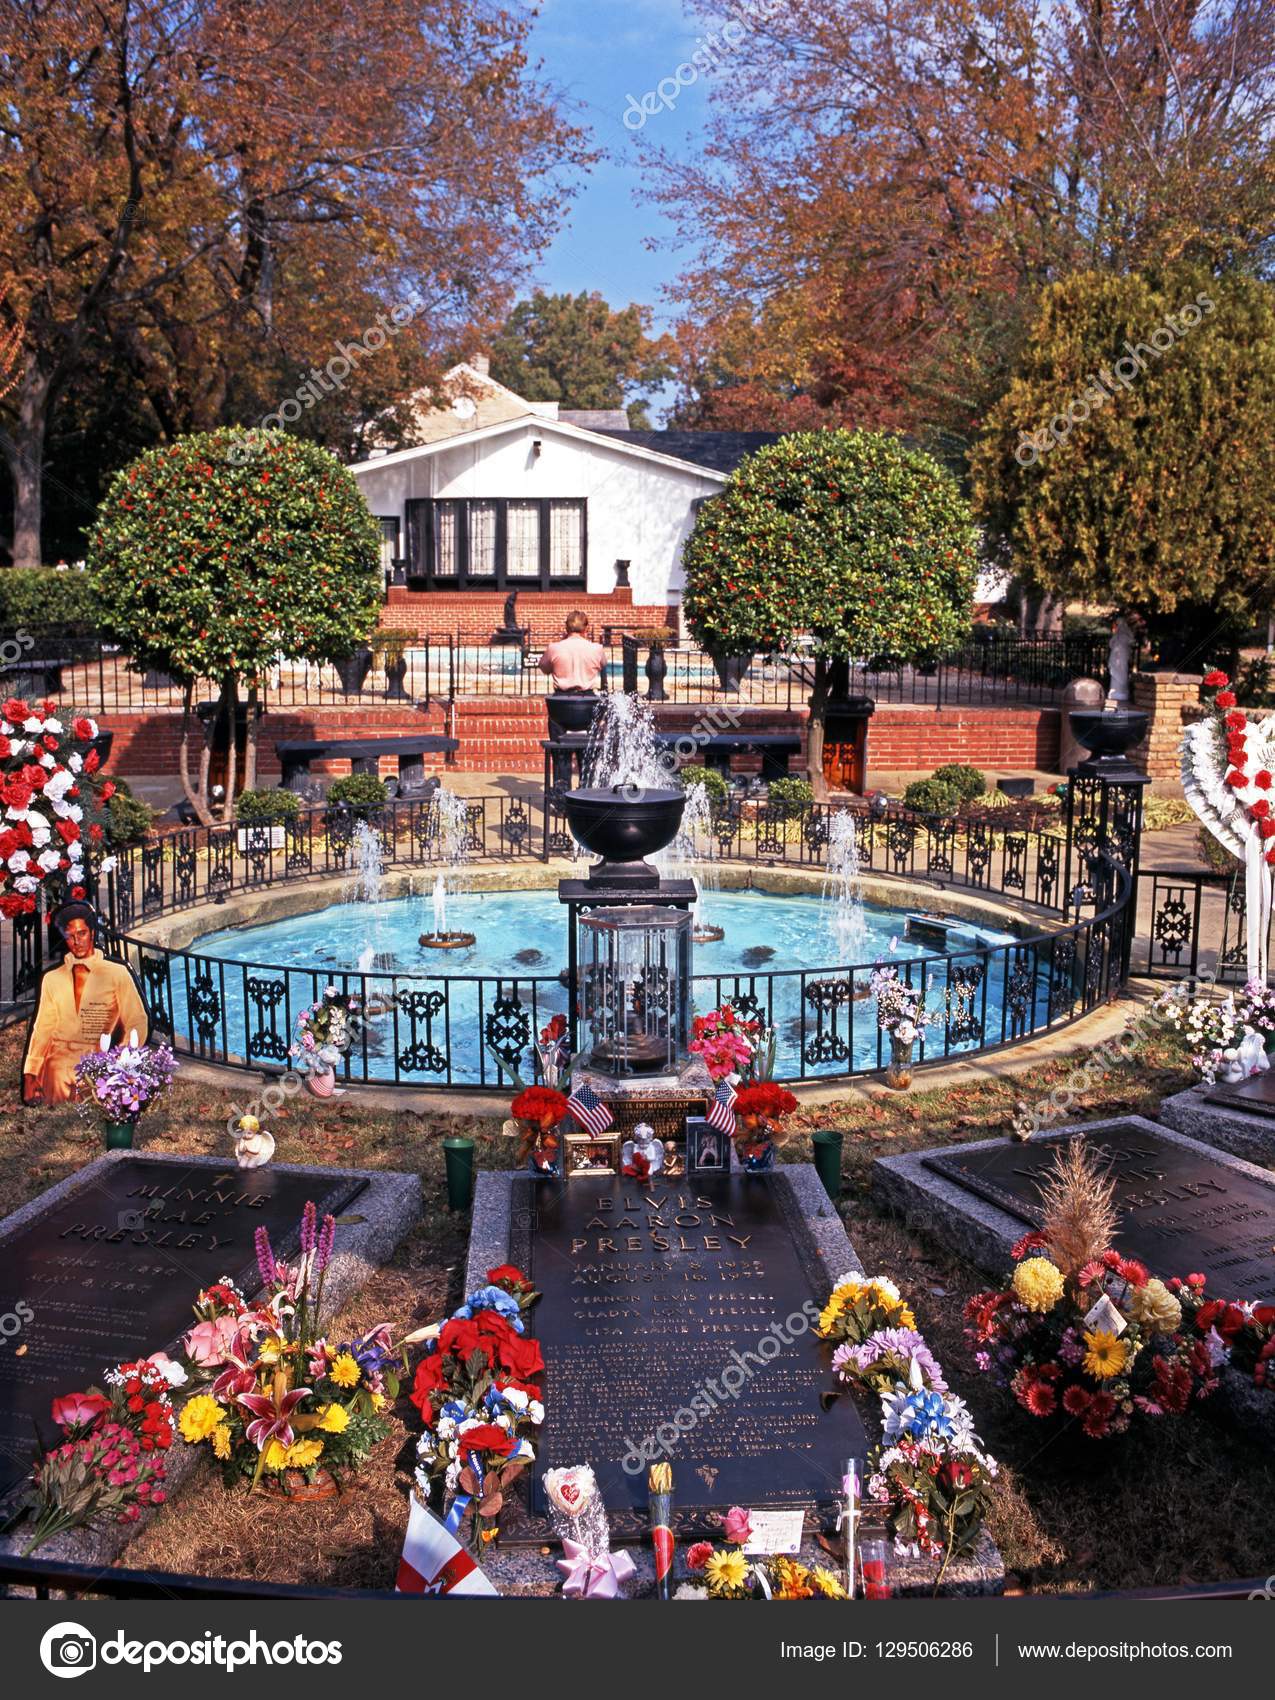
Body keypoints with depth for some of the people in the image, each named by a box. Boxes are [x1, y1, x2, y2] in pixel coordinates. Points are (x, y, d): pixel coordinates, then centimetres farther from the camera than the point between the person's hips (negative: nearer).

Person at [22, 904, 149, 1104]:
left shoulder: (117, 974, 4)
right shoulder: (52, 979, 14)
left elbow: (137, 1024, 0)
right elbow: (42, 1029, 12)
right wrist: (30, 1075, 2)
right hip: (58, 1065, 2)